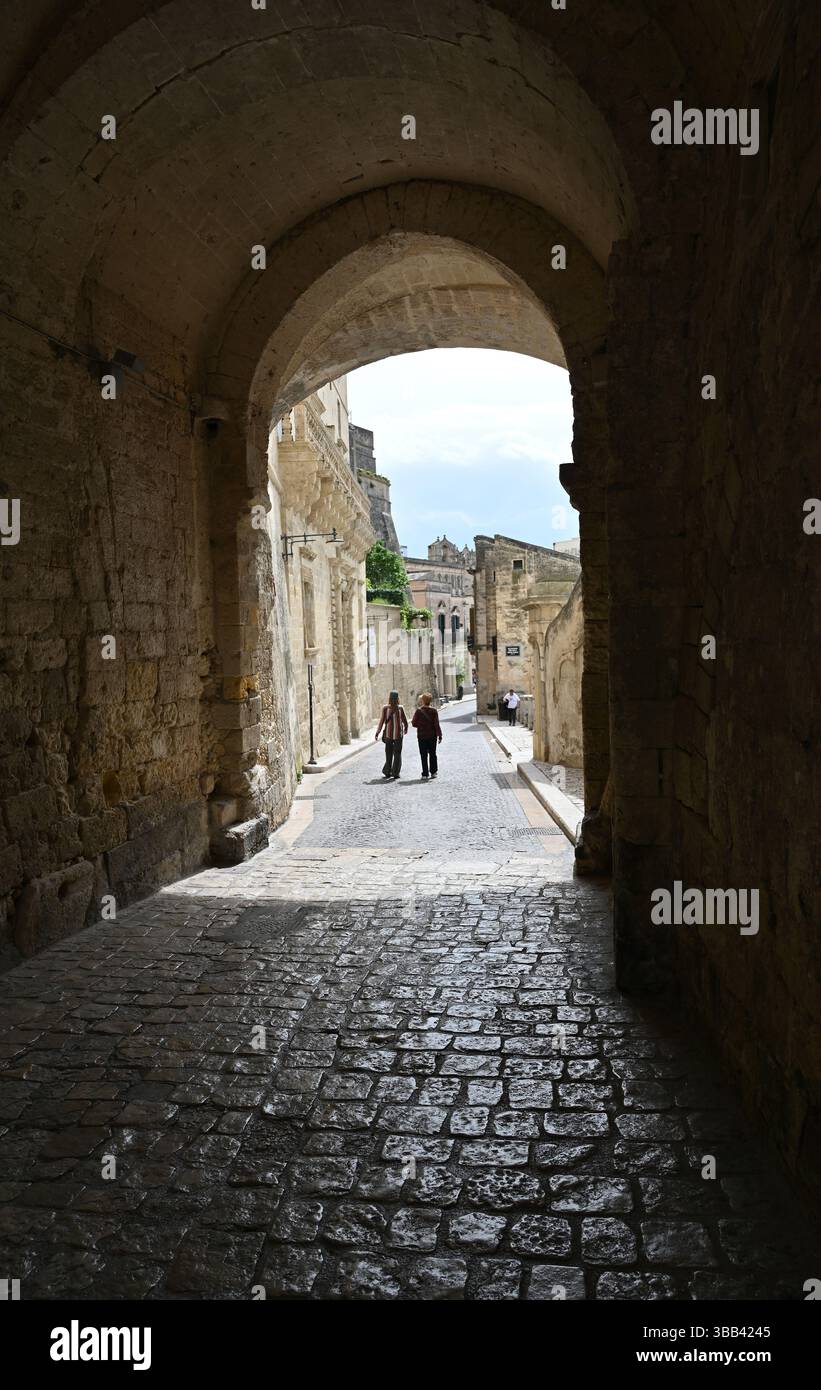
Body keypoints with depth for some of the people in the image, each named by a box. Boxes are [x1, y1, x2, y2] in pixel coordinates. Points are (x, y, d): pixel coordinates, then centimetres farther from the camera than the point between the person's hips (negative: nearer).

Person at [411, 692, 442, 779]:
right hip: (432, 736, 1)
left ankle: (425, 774, 1)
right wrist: (439, 735, -4)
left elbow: (414, 723, -7)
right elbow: (437, 724, -9)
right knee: (432, 754, 15)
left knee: (423, 756, 4)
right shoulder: (434, 711, -7)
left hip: (422, 736, -1)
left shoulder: (419, 711, -9)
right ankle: (433, 772, 19)